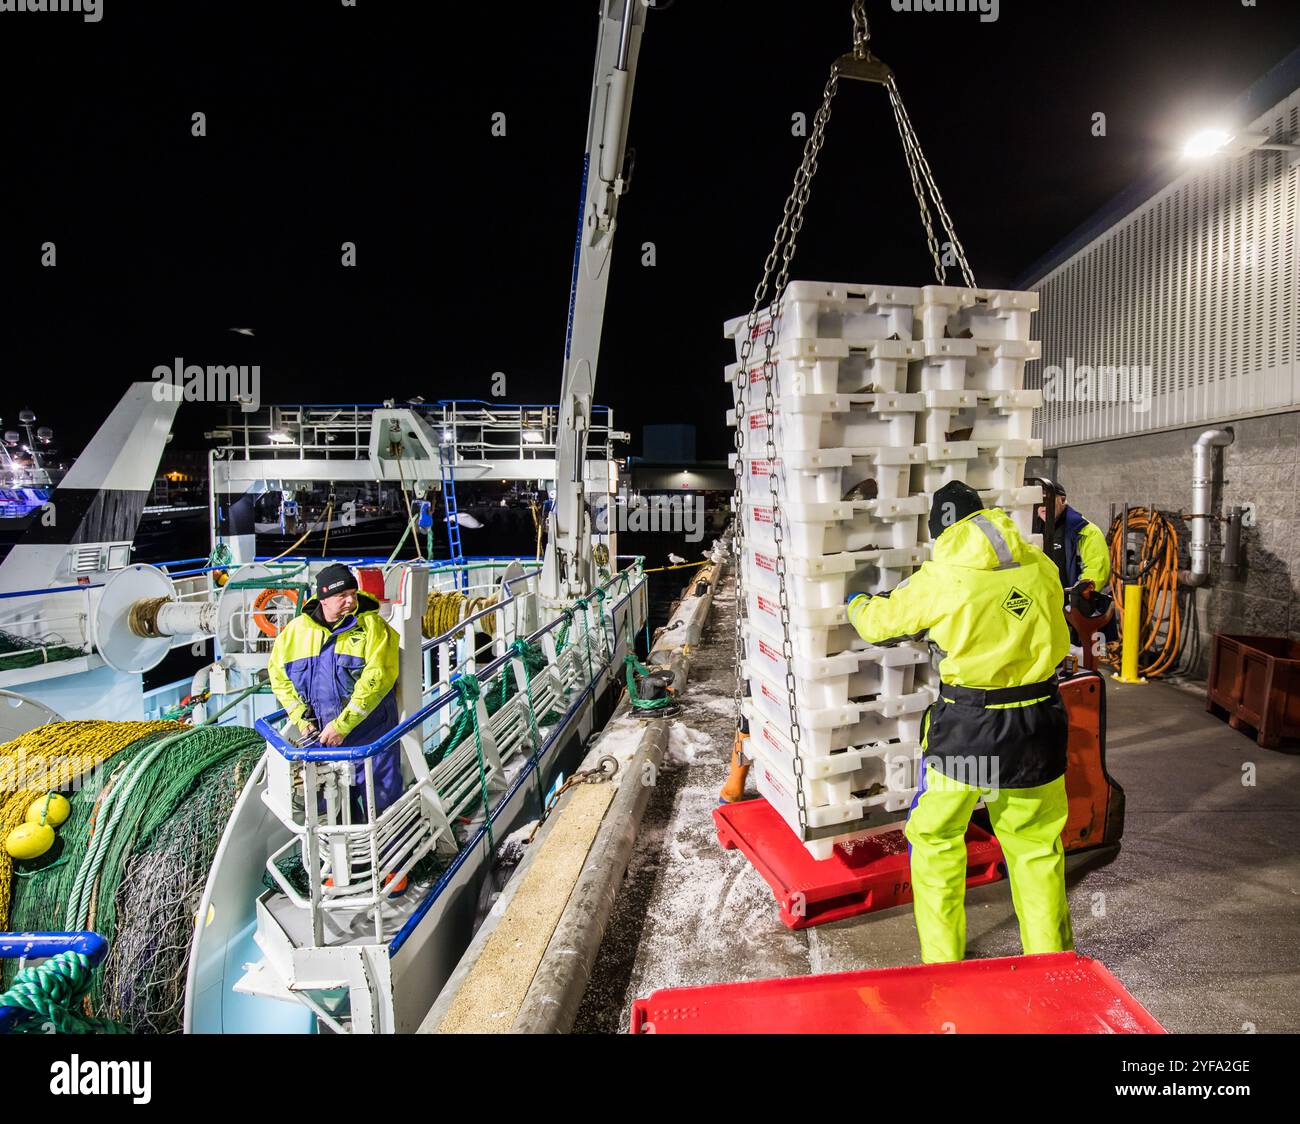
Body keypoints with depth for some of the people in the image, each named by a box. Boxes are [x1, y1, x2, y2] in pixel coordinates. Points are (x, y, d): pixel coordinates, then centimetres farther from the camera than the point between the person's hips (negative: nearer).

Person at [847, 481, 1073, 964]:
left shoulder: (942, 577, -11)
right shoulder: (1040, 567, 2)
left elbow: (881, 621, 1)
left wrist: (857, 604, 26)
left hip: (966, 727, -4)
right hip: (1037, 725, 4)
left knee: (935, 840, 14)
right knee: (1037, 844, 20)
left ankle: (942, 964, 24)